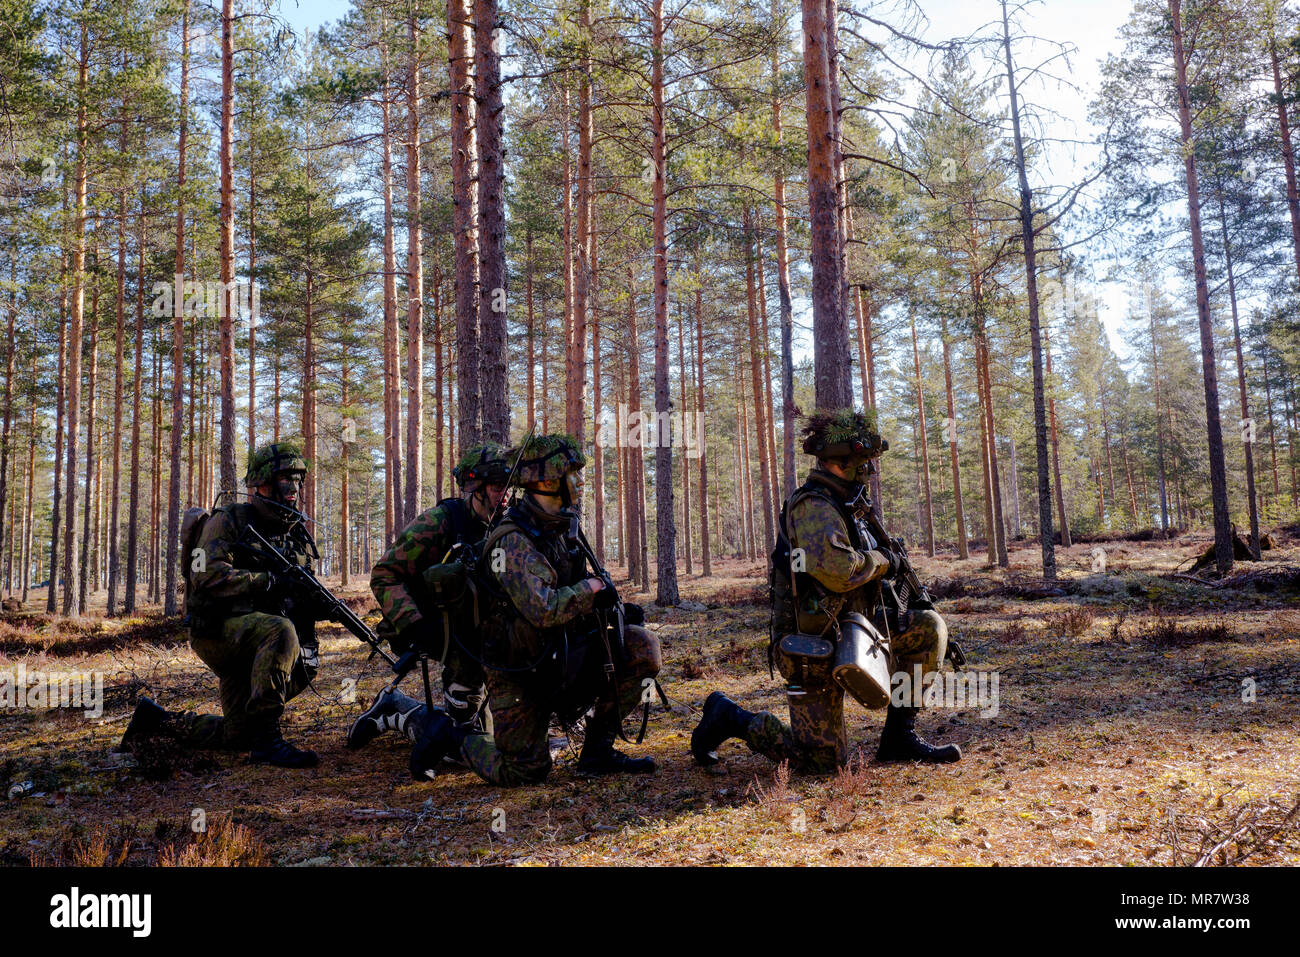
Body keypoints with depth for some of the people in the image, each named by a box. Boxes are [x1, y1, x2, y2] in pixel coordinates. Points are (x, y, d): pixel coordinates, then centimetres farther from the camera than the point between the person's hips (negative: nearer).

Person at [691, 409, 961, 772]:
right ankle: (728, 716, 13)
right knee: (824, 758, -4)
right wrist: (881, 561, -20)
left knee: (930, 627, 1)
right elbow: (834, 569, -36)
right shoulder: (815, 507, -19)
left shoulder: (840, 507, 13)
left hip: (845, 632, 9)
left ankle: (897, 737, 6)